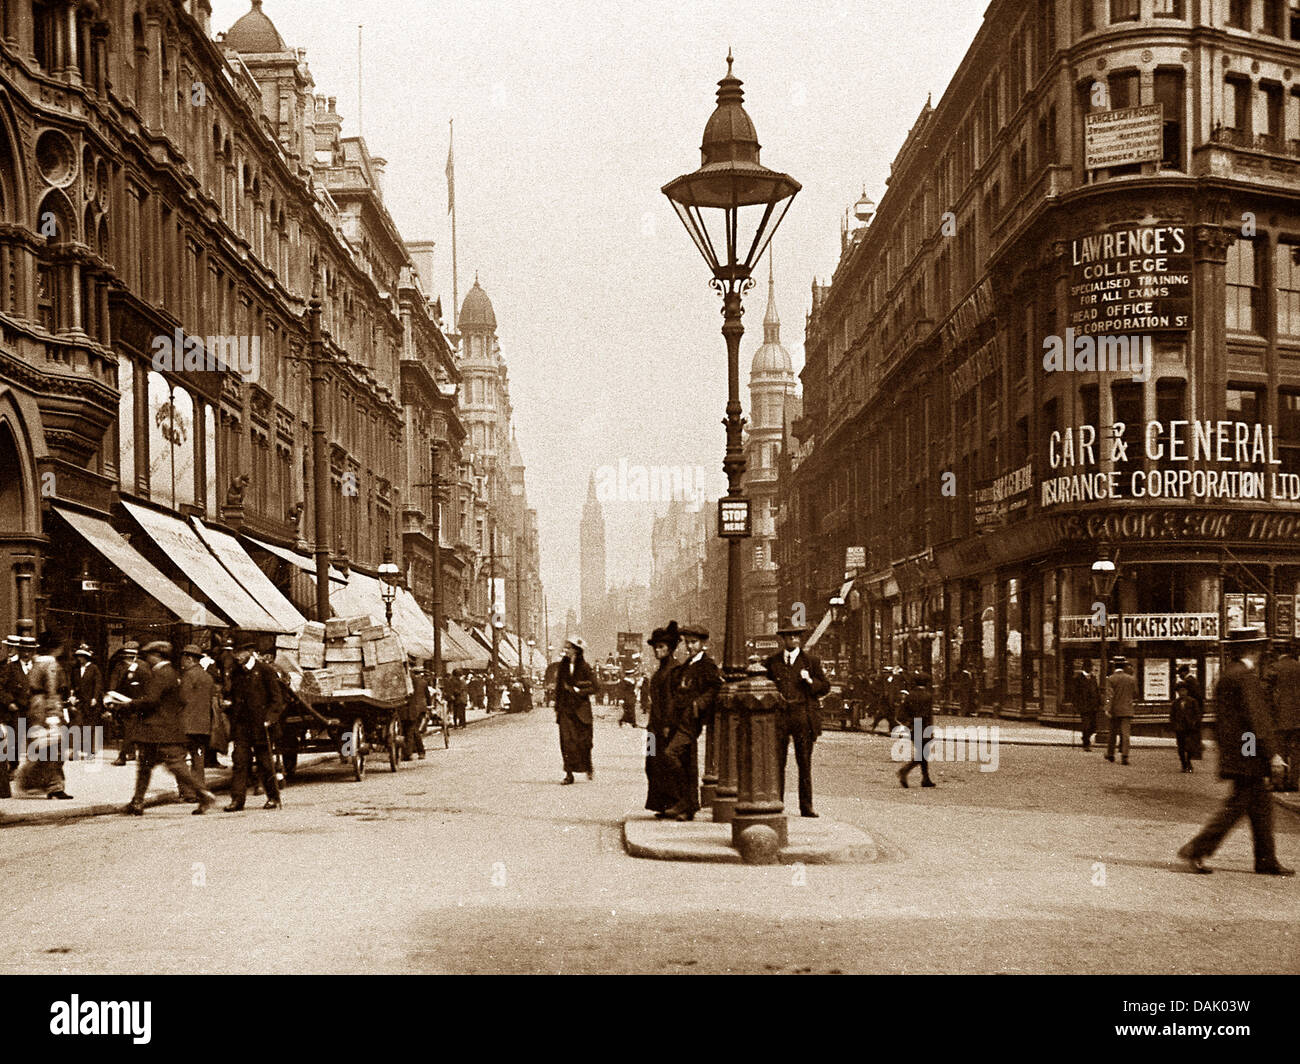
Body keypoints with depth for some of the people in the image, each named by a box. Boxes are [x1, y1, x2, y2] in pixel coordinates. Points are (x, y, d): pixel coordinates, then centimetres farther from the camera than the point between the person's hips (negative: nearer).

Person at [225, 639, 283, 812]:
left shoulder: (265, 671, -3)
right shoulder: (237, 673, 14)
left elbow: (277, 698, -3)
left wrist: (268, 719, -12)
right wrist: (233, 722, 10)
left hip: (260, 725, -4)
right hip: (241, 726, 4)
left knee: (265, 762, 2)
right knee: (240, 761, -3)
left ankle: (274, 798, 13)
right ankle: (237, 799, -3)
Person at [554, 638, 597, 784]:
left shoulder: (584, 667, -4)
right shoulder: (563, 666, 9)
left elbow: (594, 686, -4)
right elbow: (558, 688, 13)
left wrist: (577, 690, -15)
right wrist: (557, 708, 10)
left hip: (581, 708, -3)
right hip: (565, 708, 3)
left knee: (583, 741, 3)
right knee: (567, 741, -5)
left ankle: (589, 768, 28)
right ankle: (568, 774, -3)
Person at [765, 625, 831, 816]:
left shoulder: (811, 661, 9)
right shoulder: (772, 662, 13)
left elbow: (826, 686, 10)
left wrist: (810, 681, -8)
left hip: (803, 716, -1)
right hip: (779, 715, 1)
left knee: (804, 762, 1)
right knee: (777, 762, -3)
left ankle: (806, 807, 6)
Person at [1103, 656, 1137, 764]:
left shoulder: (1110, 679, -5)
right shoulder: (1131, 679, 3)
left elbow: (1109, 695, -13)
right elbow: (1135, 696, 8)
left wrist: (1108, 709, -15)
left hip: (1115, 711, -1)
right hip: (1127, 711, 1)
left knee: (1112, 733, 13)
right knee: (1125, 733, -2)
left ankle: (1110, 754, 24)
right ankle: (1124, 756, -13)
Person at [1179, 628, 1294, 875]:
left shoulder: (1225, 677, 16)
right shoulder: (1245, 676, -14)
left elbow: (1220, 720, 19)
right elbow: (1257, 718, -18)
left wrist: (1225, 751, 23)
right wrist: (1272, 753, -16)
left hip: (1233, 752, 10)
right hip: (1248, 753, -10)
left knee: (1262, 805, 12)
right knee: (1236, 806, -7)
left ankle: (1267, 861, 16)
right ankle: (1196, 851, -7)